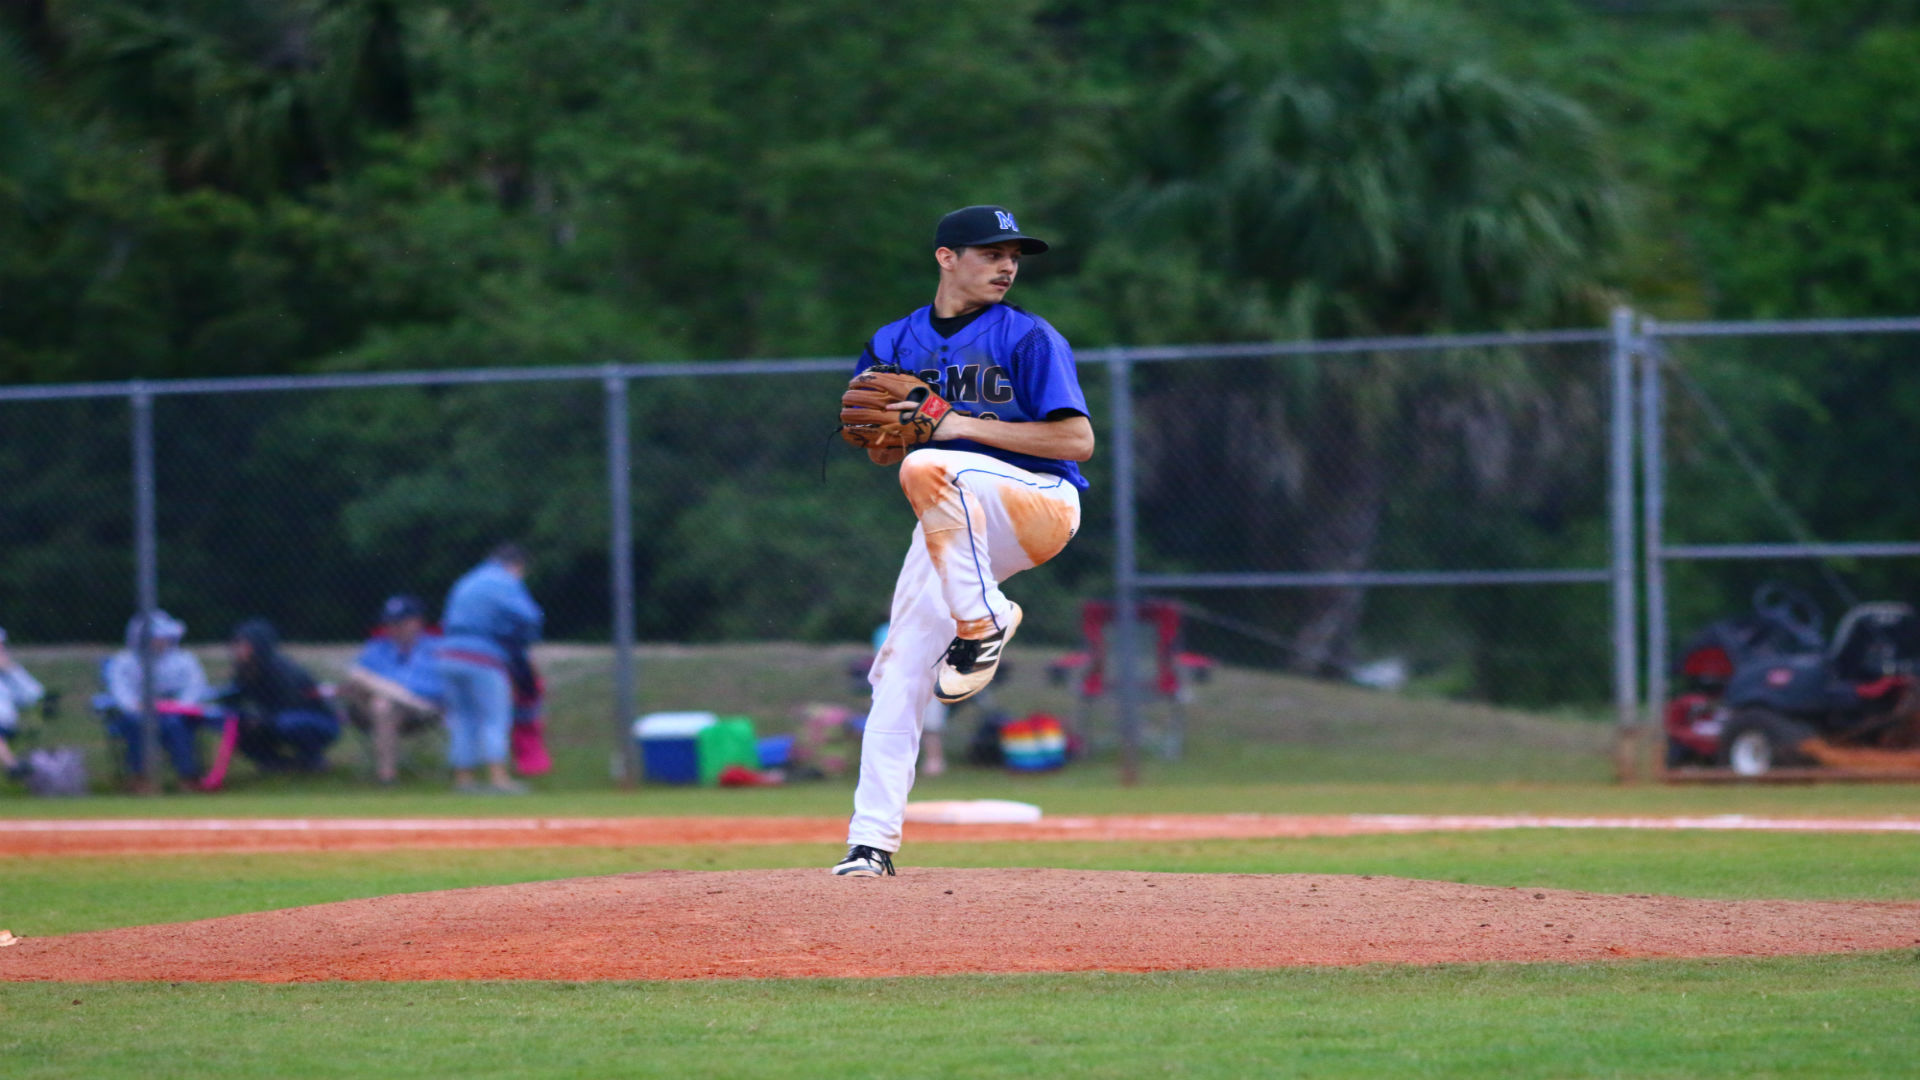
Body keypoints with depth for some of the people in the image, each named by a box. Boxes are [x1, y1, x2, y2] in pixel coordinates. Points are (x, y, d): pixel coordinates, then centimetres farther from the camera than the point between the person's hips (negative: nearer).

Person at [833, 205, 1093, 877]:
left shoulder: (1029, 338, -5)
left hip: (1039, 503, -5)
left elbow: (1077, 440, -12)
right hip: (951, 524, 5)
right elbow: (881, 455, 16)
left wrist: (965, 425, -16)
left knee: (927, 470, -35)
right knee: (898, 673, -4)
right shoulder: (894, 345, 10)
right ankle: (872, 842, 0)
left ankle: (982, 622, -26)